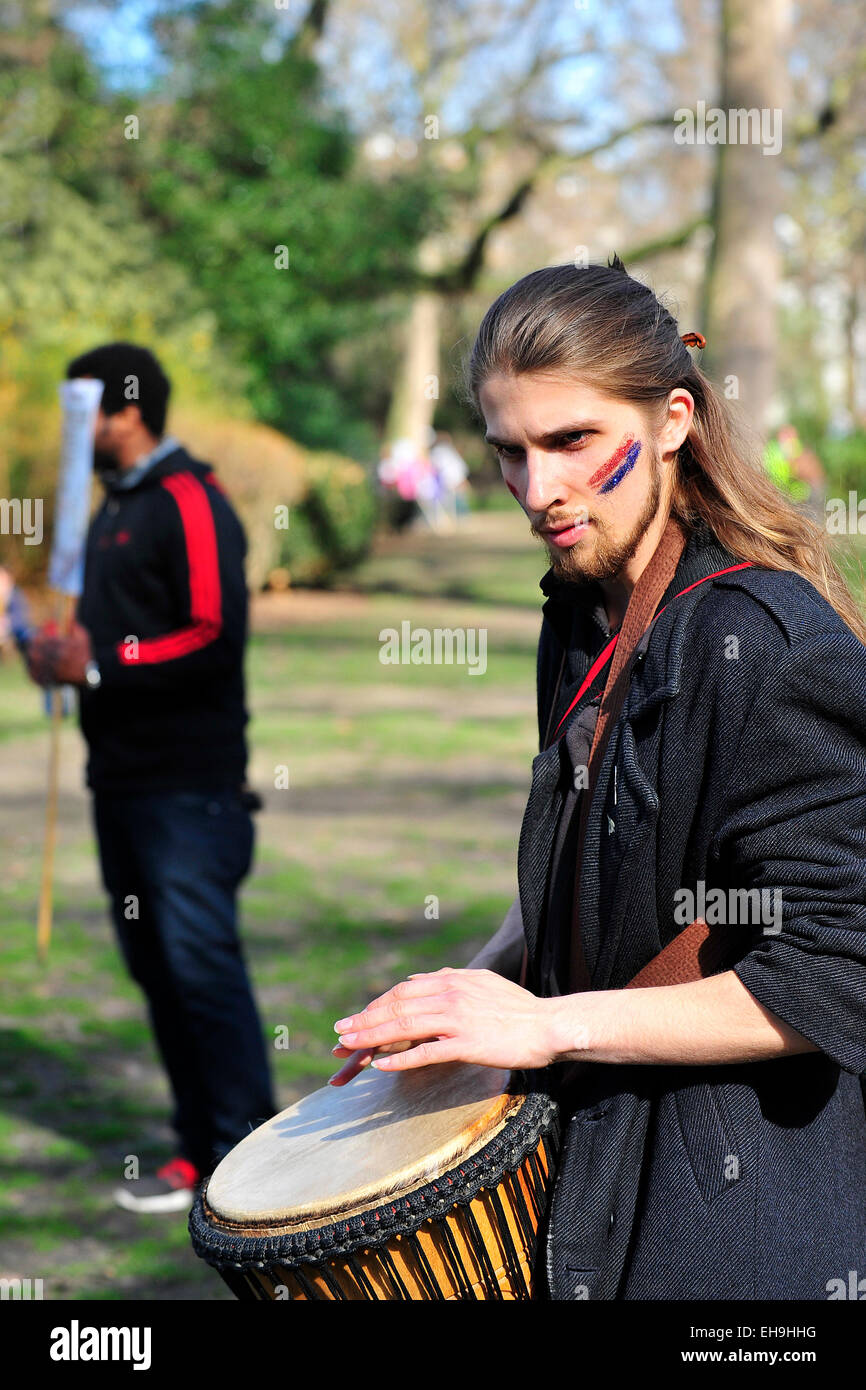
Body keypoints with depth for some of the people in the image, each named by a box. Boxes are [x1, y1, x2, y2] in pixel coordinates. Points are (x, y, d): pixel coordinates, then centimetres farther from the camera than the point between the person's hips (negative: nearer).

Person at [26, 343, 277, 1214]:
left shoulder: (189, 503, -10)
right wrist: (66, 651, 6)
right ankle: (199, 1147, 18)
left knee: (200, 963, -9)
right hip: (122, 777, 9)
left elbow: (215, 637, -19)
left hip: (189, 783, -9)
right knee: (154, 966, 10)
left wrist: (98, 668, -18)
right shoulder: (114, 507, 19)